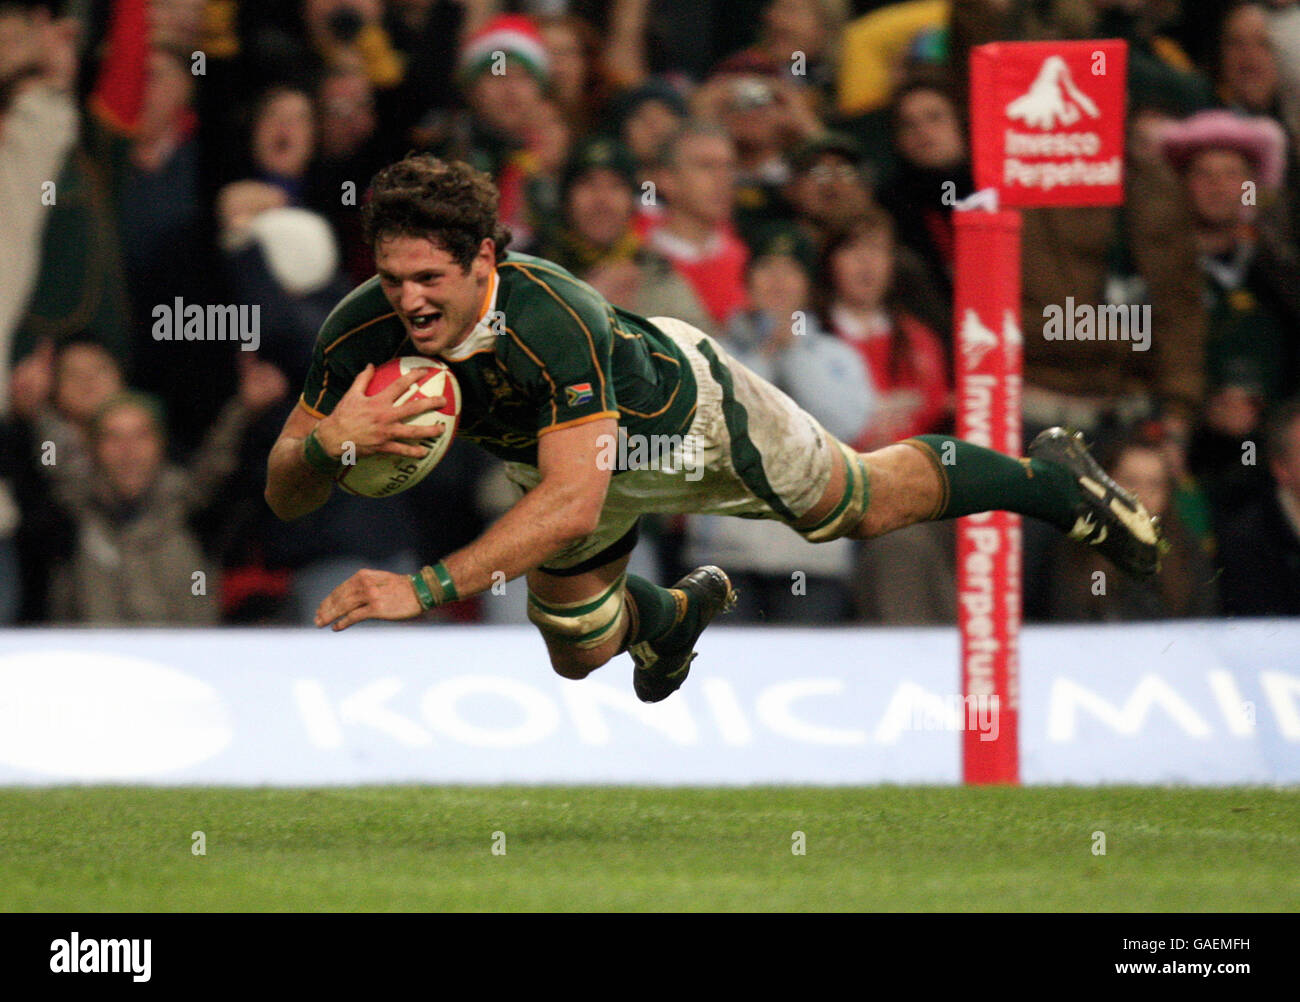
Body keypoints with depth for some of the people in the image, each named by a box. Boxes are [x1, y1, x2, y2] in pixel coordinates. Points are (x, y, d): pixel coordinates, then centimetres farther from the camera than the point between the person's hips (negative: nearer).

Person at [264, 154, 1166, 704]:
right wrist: (326, 443, -51)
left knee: (865, 506, 15)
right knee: (578, 654, 20)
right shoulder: (363, 333, -34)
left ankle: (1055, 478, 41)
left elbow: (572, 500, -56)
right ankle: (681, 613, 56)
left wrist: (427, 588, -64)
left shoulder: (553, 322, -49)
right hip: (563, 457, 5)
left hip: (682, 408, -5)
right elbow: (285, 496, -26)